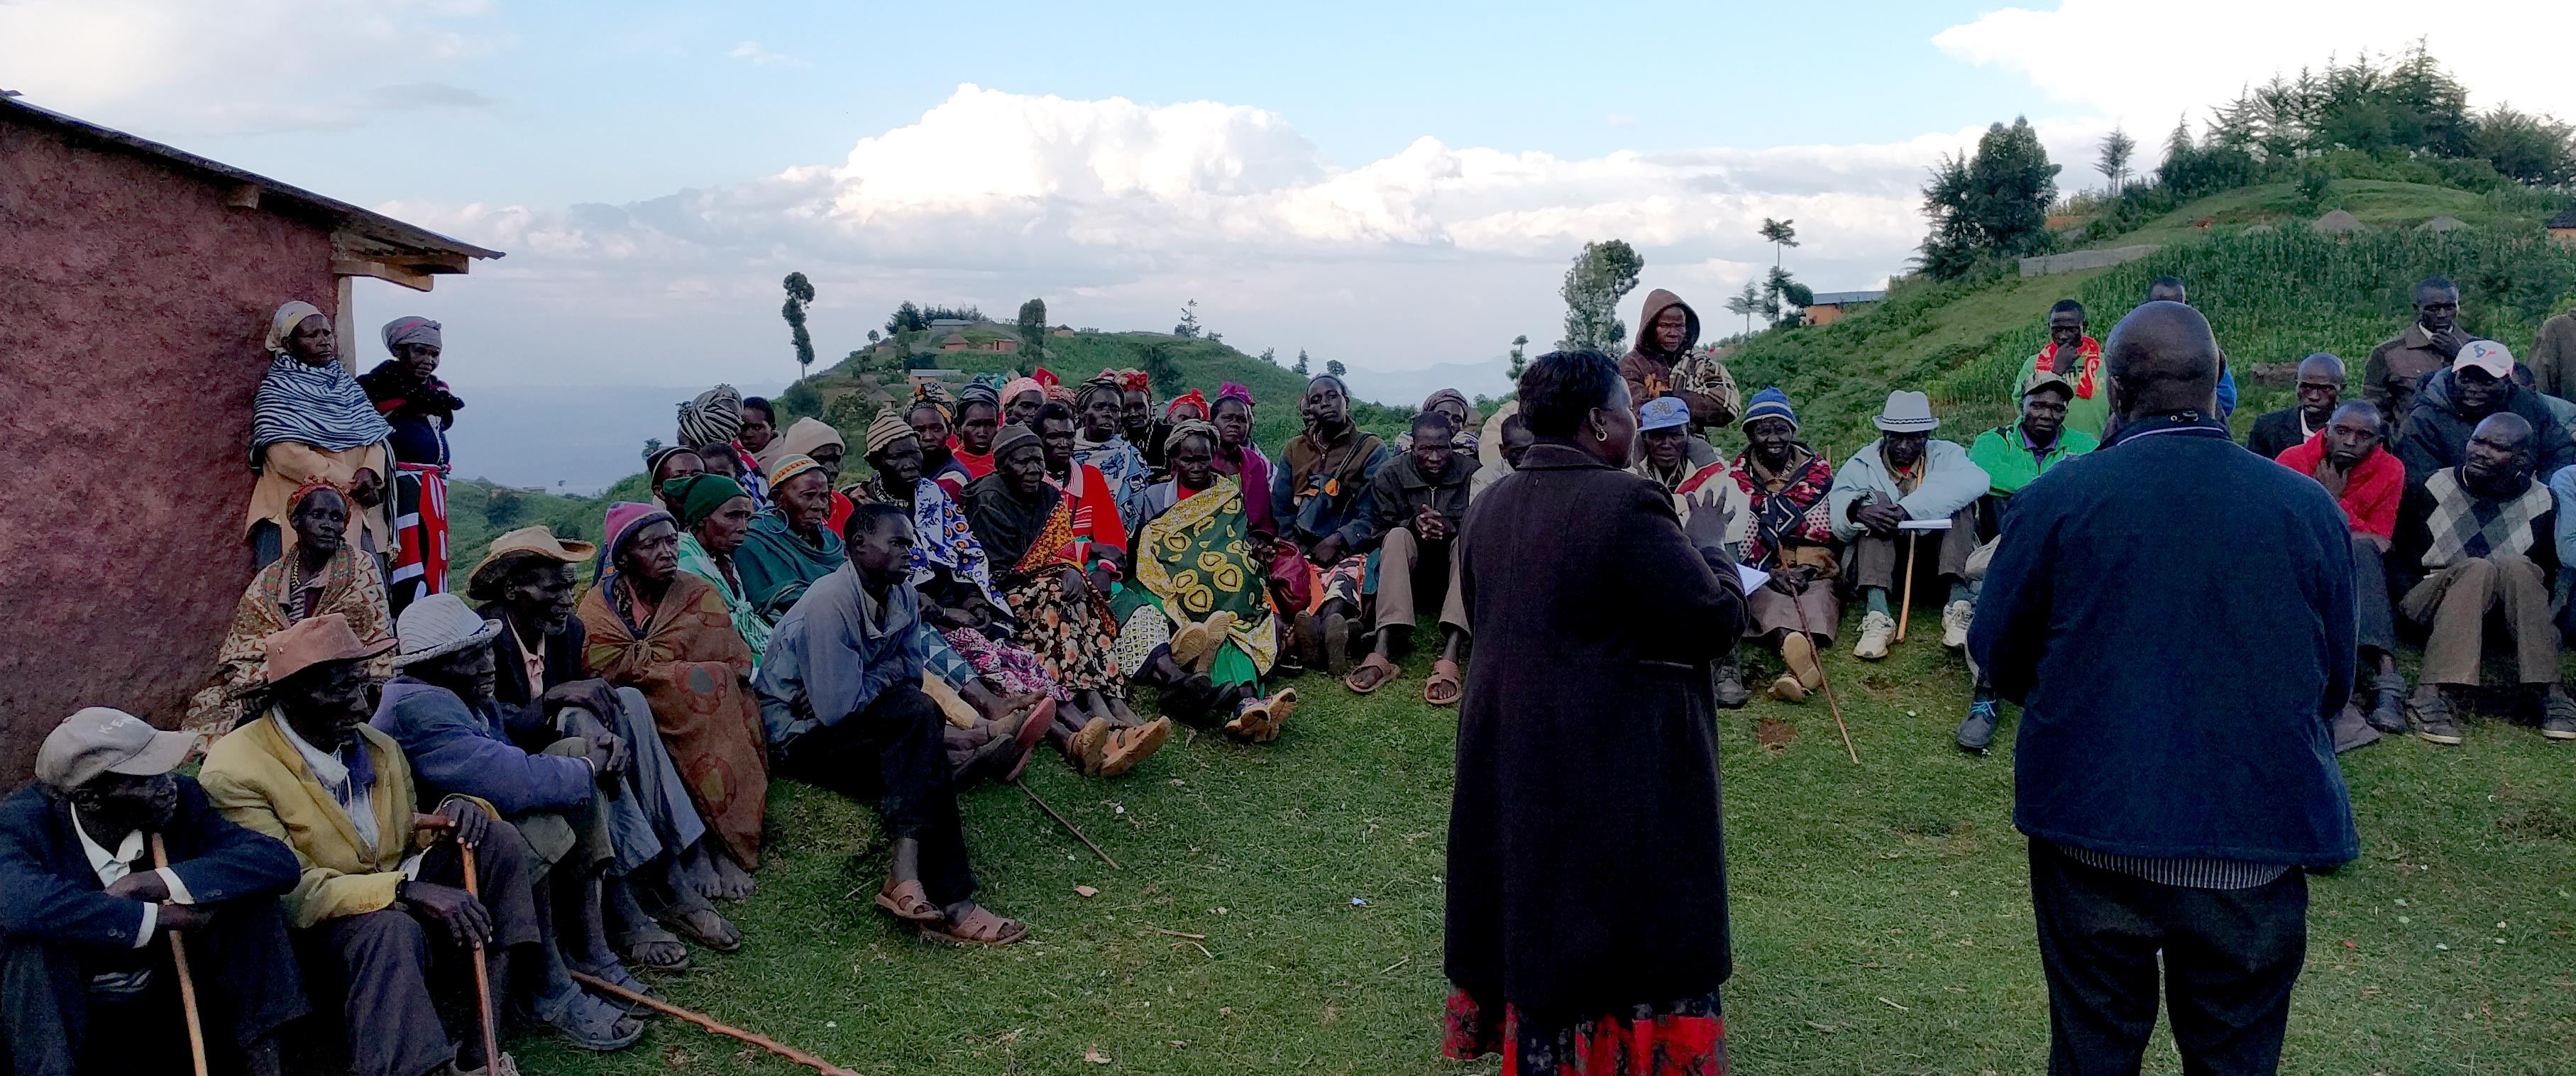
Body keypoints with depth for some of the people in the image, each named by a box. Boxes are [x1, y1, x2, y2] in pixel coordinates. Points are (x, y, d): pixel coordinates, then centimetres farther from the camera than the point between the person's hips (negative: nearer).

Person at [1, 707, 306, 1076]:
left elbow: (280, 861, -17)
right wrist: (165, 916, -29)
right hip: (71, 1023, -3)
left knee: (248, 893, -16)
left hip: (168, 1015, 3)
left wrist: (158, 882, -27)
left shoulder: (181, 799, -6)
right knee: (35, 934, -28)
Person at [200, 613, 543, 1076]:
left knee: (497, 840, -12)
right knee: (391, 931, -38)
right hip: (319, 935, -7)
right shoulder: (235, 772, -14)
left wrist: (452, 813, -7)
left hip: (403, 908, 7)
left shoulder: (379, 747, 9)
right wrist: (407, 890, -32)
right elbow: (292, 894, -21)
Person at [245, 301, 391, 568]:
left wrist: (370, 471, -14)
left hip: (358, 515, 5)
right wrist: (349, 483, -13)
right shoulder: (277, 388, 1)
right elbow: (287, 455, -11)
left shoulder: (347, 385, 18)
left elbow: (377, 436, 8)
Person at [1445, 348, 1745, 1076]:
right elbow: (1718, 621, -18)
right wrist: (1708, 546, 0)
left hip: (1510, 760, 7)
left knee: (1533, 925, 20)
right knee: (1624, 934, 6)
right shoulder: (1626, 504, -21)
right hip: (1619, 772, -7)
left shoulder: (1489, 508, 3)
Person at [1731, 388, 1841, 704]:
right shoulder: (1738, 476, 8)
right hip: (1762, 575, 0)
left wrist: (1808, 569, -7)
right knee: (1767, 597, -35)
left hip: (1812, 572, 1)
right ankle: (1790, 641, -68)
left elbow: (1826, 530, 10)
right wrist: (1768, 572, -16)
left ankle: (1797, 664, -62)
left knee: (1820, 595, -33)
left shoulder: (1817, 468, 13)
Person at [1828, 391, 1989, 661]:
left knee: (1960, 504, -18)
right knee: (1874, 510, -23)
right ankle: (1878, 615, -39)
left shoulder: (1945, 455, 3)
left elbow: (1977, 479, -22)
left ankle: (1958, 605, -32)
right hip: (1882, 569, 0)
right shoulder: (1863, 464, 3)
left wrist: (1909, 507, -33)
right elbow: (1836, 517, -14)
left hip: (1937, 563, 0)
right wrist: (1857, 510, -40)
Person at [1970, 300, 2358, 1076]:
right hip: (2261, 839, 1)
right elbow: (2334, 682, 6)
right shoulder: (2310, 507, -4)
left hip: (2094, 832, -1)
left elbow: (1996, 650, 0)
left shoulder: (2055, 499, -10)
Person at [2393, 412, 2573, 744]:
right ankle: (2437, 695, -45)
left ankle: (2545, 690, -31)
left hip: (2505, 615, 2)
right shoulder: (2432, 488, 3)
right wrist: (2409, 595, -8)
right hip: (2430, 602, -1)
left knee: (2516, 566, -30)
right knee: (2477, 568, -33)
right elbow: (2397, 555, 7)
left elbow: (2549, 572, 14)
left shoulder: (2541, 502, 7)